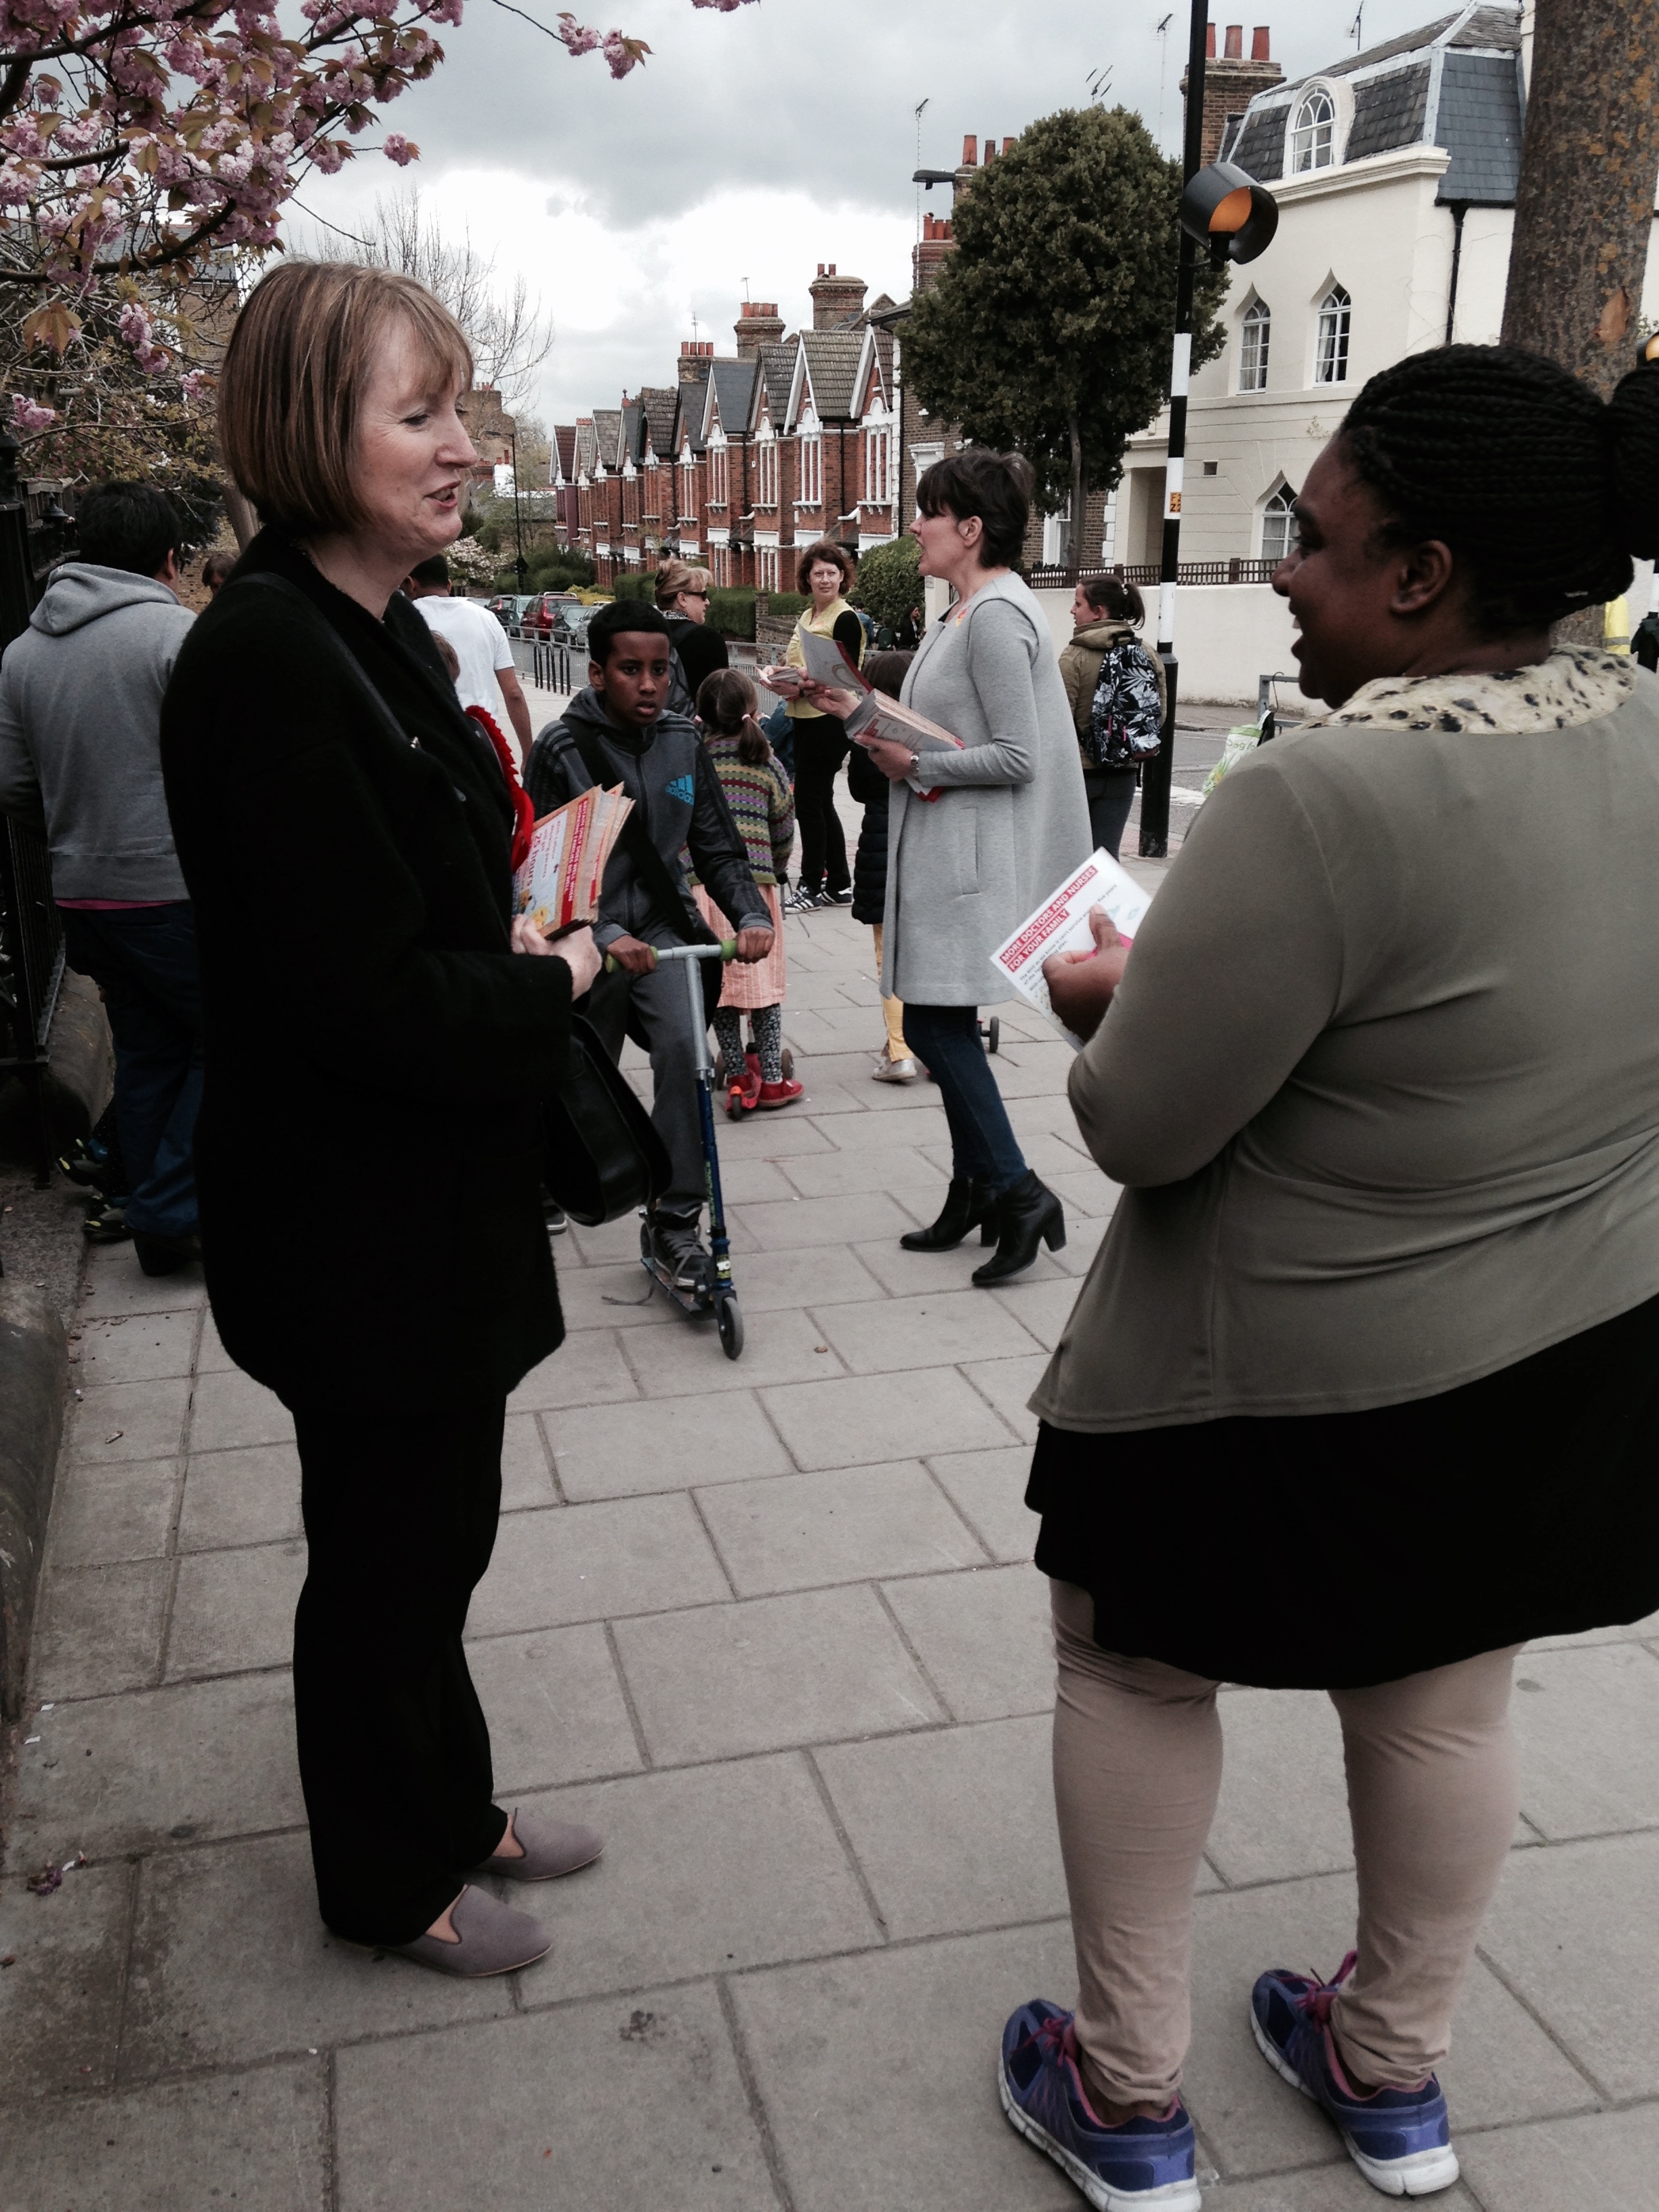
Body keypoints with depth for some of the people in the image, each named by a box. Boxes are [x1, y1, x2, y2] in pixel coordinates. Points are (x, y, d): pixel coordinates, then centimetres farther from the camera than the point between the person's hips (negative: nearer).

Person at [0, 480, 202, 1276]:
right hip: (178, 891, -6)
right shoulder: (179, 634, -12)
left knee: (146, 1052, 18)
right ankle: (169, 1214, 2)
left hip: (83, 895, 7)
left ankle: (149, 1203, 26)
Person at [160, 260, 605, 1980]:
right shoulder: (265, 661, -23)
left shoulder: (384, 637, 7)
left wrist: (524, 961, -3)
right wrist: (549, 991, -11)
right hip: (355, 1221, -9)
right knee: (384, 1550, 11)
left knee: (435, 1528, 23)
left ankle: (445, 1809, 44)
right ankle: (387, 1882, 35)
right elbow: (365, 1002, -27)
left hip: (435, 1195, 9)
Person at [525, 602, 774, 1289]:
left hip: (662, 926, 2)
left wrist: (751, 915, -14)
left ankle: (675, 1220, -15)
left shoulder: (683, 742, 0)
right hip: (590, 938, -2)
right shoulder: (562, 749, -12)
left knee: (682, 1047, -23)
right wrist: (605, 935, -29)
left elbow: (717, 848, 4)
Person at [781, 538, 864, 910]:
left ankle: (811, 885, 6)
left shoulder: (846, 619, -10)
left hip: (828, 719, -9)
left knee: (809, 801, -5)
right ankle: (838, 885, 21)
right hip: (804, 717, 9)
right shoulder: (807, 617, 16)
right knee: (820, 802, 13)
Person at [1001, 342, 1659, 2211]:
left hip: (1301, 1391, -6)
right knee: (1443, 1704, 23)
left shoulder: (1327, 798, -29)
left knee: (1130, 1665, 17)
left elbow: (1142, 1129, -23)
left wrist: (1106, 1001, -1)